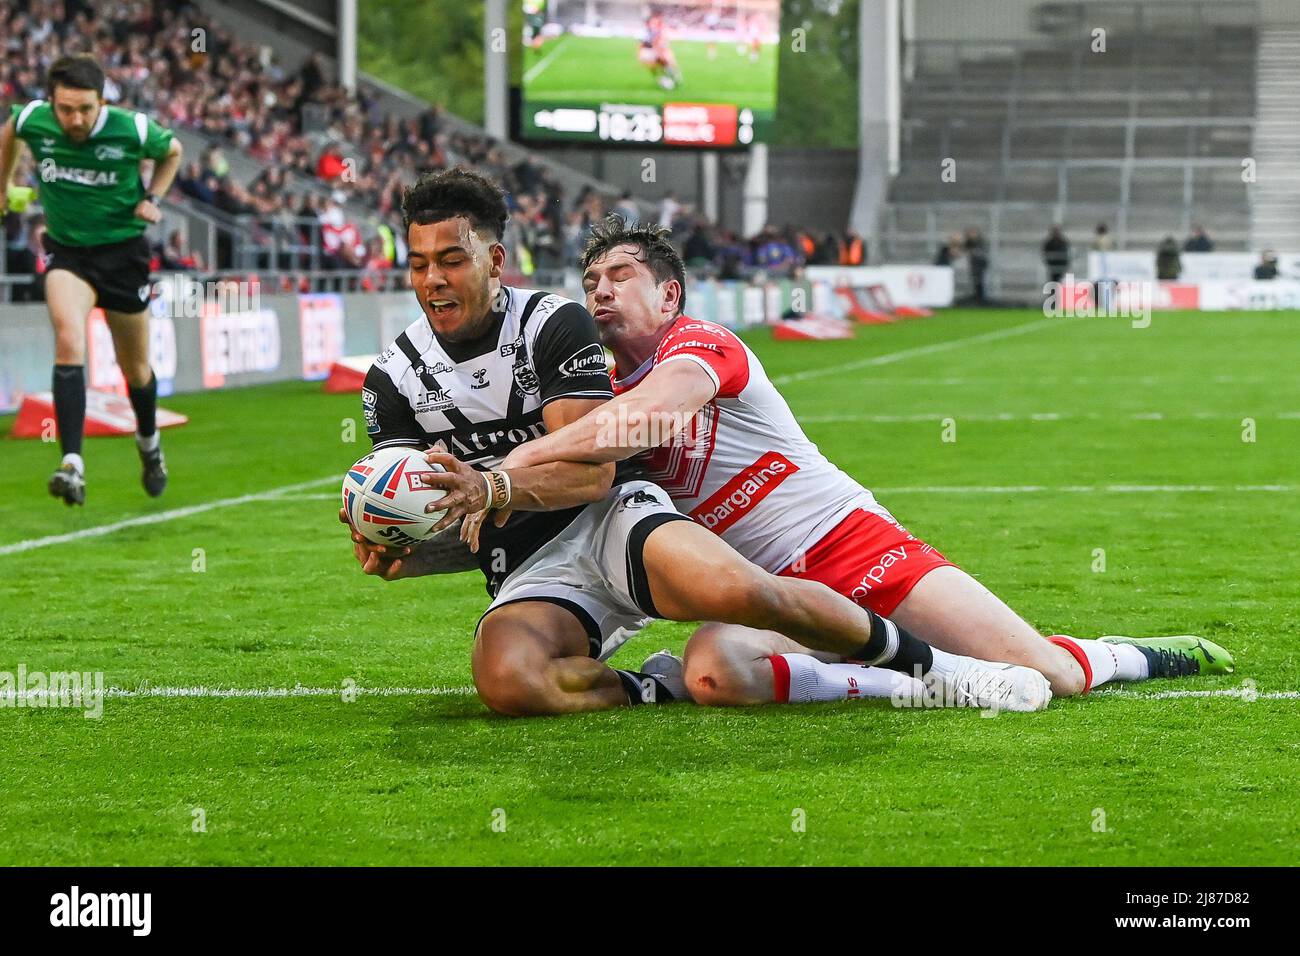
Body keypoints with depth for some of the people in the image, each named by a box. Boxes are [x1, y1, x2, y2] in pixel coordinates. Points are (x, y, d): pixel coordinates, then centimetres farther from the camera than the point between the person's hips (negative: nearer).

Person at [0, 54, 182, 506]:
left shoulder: (132, 130, -18)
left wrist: (153, 198, -5)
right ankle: (72, 466, -32)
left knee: (135, 368, 12)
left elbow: (172, 151, 6)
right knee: (69, 339, -26)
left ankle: (148, 443, 45)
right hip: (66, 250, 0)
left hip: (123, 249, 0)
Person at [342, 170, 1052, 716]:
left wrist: (490, 487, -30)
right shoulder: (394, 379, 4)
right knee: (505, 681, -36)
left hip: (613, 517, -2)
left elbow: (594, 468, -13)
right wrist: (391, 556, -17)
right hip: (526, 574, 2)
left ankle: (929, 665, -11)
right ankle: (659, 687, -10)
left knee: (735, 591, -33)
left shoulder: (554, 325, -5)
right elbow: (435, 530, 8)